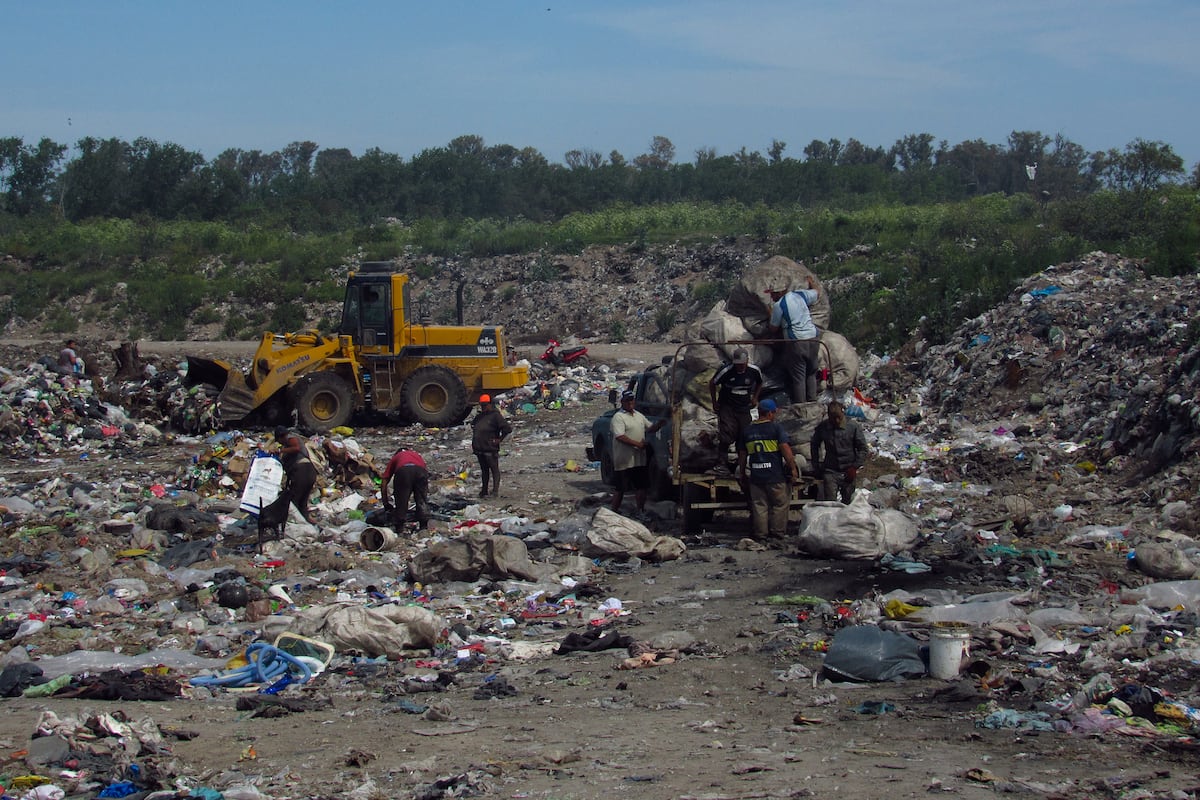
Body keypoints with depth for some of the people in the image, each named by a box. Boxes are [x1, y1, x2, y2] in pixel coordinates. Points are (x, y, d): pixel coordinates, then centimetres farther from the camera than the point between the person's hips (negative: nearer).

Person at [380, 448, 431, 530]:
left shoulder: (395, 458, 37)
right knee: (422, 500, 18)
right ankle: (423, 525, 16)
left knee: (400, 501, 13)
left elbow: (384, 484, 31)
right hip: (420, 470, 1)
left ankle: (399, 526, 13)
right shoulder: (417, 454, 44)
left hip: (403, 471, -1)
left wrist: (386, 504, 38)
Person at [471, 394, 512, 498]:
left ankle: (495, 490, -8)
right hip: (479, 450, 8)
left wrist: (499, 439, -12)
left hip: (490, 450, -8)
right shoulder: (479, 416, 13)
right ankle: (484, 490, 21)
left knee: (494, 469, -4)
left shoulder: (496, 416, -11)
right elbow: (473, 425, 34)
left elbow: (508, 428, -17)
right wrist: (474, 441, 24)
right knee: (484, 470, 15)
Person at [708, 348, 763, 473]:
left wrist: (755, 398, 6)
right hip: (727, 407, -3)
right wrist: (714, 402, 0)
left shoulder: (754, 371, -8)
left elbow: (759, 383, 16)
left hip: (744, 408, 3)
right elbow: (712, 384, -2)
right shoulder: (726, 371, -18)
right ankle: (721, 463, -4)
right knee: (726, 436, -14)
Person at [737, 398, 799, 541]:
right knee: (780, 504, 8)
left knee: (759, 506, 9)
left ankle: (761, 534, 9)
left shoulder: (747, 430, 9)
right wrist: (793, 467, -7)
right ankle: (777, 532, 7)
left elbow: (742, 455, 14)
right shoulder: (776, 428, -6)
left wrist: (742, 473, 23)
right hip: (775, 476, -4)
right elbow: (785, 449, -13)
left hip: (755, 476, 4)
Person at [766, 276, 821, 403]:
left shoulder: (778, 305, -9)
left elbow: (773, 330, 0)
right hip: (813, 338, 6)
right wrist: (811, 282, 45)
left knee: (798, 376, 2)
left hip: (795, 343, -6)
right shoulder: (801, 294, 5)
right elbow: (817, 292, 26)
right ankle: (812, 403, 19)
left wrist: (770, 316, 20)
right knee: (811, 373, 17)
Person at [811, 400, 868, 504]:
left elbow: (862, 448, -4)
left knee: (847, 503, 11)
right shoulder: (822, 427, -7)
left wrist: (855, 467, -12)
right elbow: (814, 446, 9)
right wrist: (817, 467, 7)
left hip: (848, 471, 0)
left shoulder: (853, 427, -11)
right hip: (830, 472, 0)